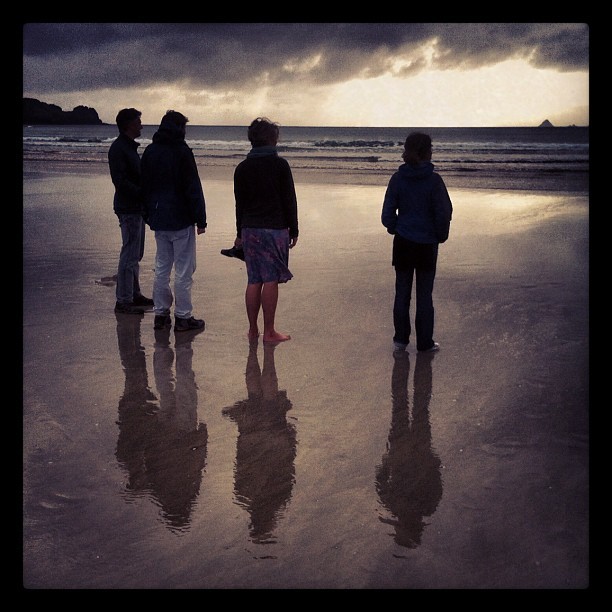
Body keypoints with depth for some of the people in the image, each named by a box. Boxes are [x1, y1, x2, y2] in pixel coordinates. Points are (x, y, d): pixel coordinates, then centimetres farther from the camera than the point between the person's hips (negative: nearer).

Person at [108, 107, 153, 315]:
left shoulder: (130, 147, 17)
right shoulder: (118, 148, -14)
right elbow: (120, 181, -21)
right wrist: (144, 194, -21)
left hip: (136, 207, 10)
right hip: (128, 209, -10)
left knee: (135, 253, 16)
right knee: (130, 254, -7)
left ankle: (134, 294, 25)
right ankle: (123, 301, -3)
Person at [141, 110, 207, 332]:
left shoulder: (149, 152, 9)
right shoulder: (182, 152, -12)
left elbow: (144, 185, 15)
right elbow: (193, 188, -14)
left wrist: (149, 215, 22)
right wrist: (200, 219, -10)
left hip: (158, 220, 7)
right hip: (181, 220, -7)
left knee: (161, 268, 14)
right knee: (183, 270, -1)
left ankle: (161, 314, 18)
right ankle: (183, 317, 2)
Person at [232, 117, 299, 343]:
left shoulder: (242, 168, 7)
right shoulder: (280, 165, -5)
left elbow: (239, 203, 11)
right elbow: (290, 200, -4)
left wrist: (240, 233, 17)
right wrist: (293, 230, 3)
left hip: (250, 229, 4)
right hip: (275, 229, -4)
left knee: (253, 281, 9)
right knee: (271, 281, -1)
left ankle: (253, 329, 14)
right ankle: (269, 331, 2)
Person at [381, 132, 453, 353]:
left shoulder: (398, 178, -5)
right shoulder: (433, 180, -13)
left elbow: (388, 214, -3)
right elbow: (444, 213, -11)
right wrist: (441, 235, 6)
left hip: (403, 243, 2)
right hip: (427, 245, -2)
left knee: (402, 292, 12)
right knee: (424, 295, 7)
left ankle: (401, 339, 18)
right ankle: (424, 342, 14)